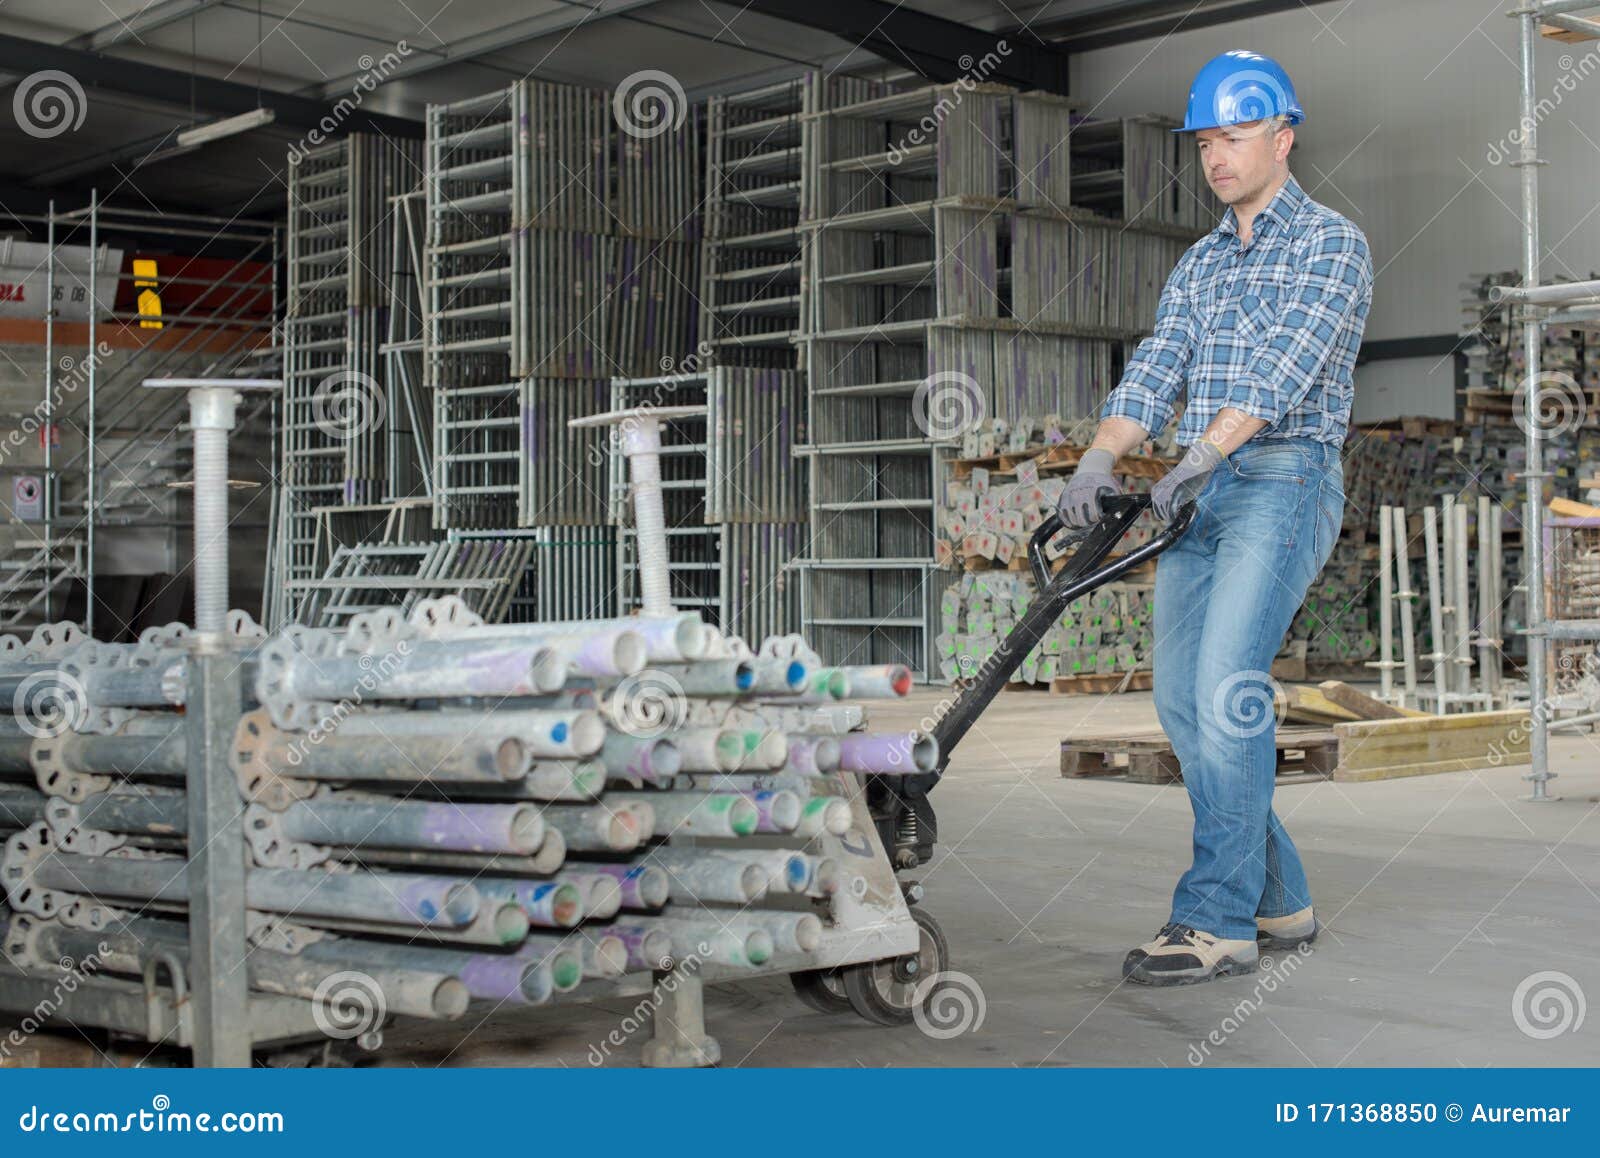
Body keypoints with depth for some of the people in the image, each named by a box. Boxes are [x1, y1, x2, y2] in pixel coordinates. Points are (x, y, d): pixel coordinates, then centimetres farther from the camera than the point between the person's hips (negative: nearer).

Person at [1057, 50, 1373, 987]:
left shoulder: (1332, 243, -1)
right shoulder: (1200, 265, 20)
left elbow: (1286, 365, -16)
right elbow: (1155, 373, 10)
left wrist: (1201, 457, -28)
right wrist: (1100, 462, -8)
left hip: (1285, 479, -7)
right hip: (1198, 496, 8)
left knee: (1227, 689, -17)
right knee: (1183, 699, 3)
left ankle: (1219, 920, -13)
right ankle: (1281, 902, 14)